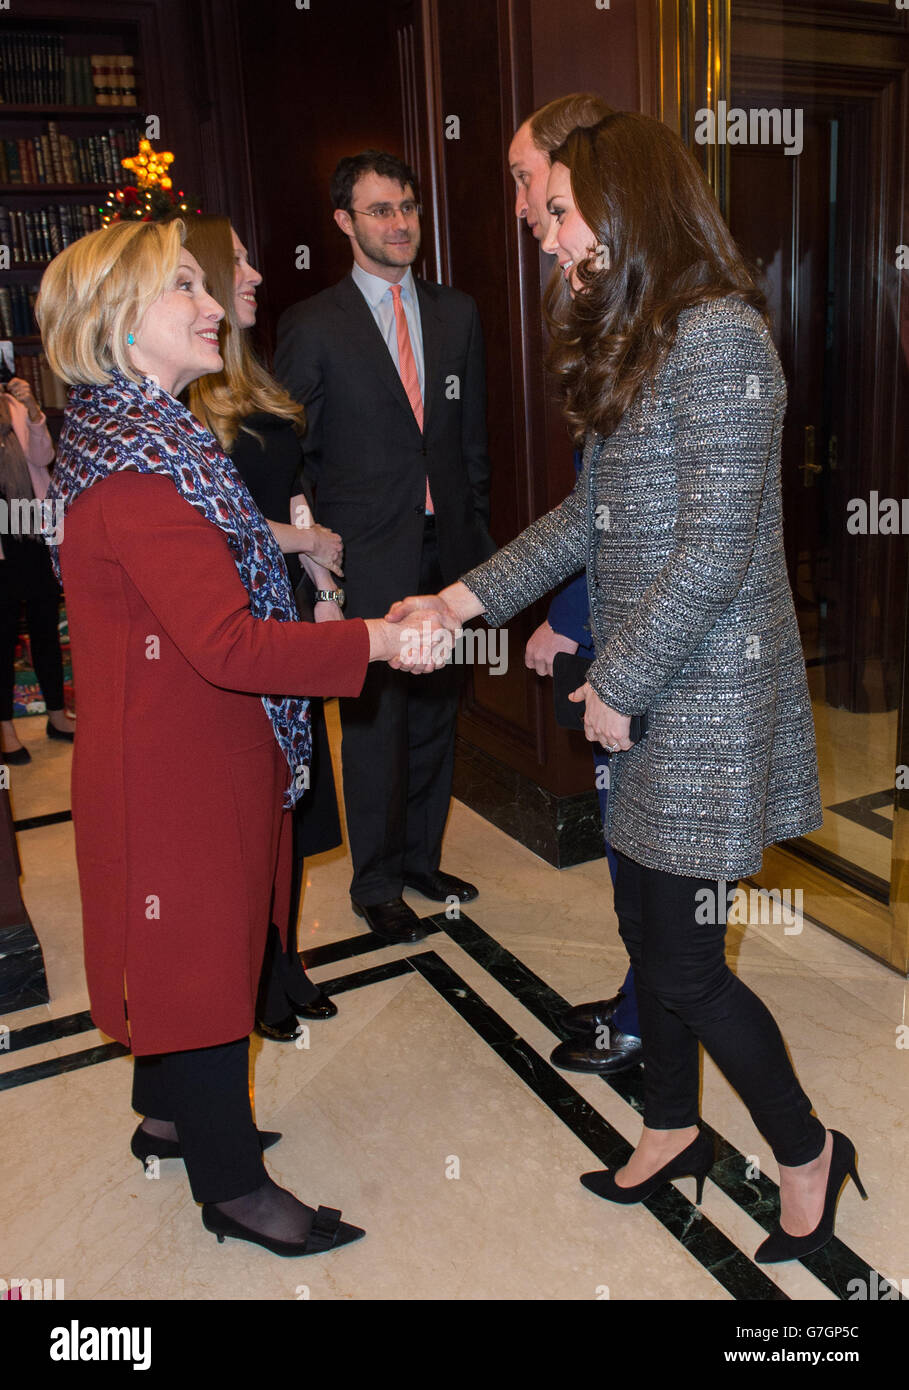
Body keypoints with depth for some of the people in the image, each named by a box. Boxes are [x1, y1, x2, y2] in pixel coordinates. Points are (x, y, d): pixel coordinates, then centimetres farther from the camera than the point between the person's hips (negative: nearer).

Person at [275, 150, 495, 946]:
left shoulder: (457, 314, 11)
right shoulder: (313, 326, -2)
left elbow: (473, 435, 13)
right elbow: (290, 450, -1)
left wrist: (476, 532, 9)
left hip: (446, 550, 4)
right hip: (368, 558, -4)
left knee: (436, 715, 13)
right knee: (374, 724, 3)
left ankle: (420, 858, 32)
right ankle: (375, 885, 21)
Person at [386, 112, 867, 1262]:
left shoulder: (717, 336, -17)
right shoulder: (635, 339, 13)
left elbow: (714, 552, -22)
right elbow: (589, 514, 15)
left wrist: (617, 684, -14)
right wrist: (461, 600, 9)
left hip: (709, 698, -9)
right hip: (648, 693, 9)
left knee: (685, 964, 1)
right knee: (646, 926, 18)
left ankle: (806, 1152, 28)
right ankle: (672, 1133, 40)